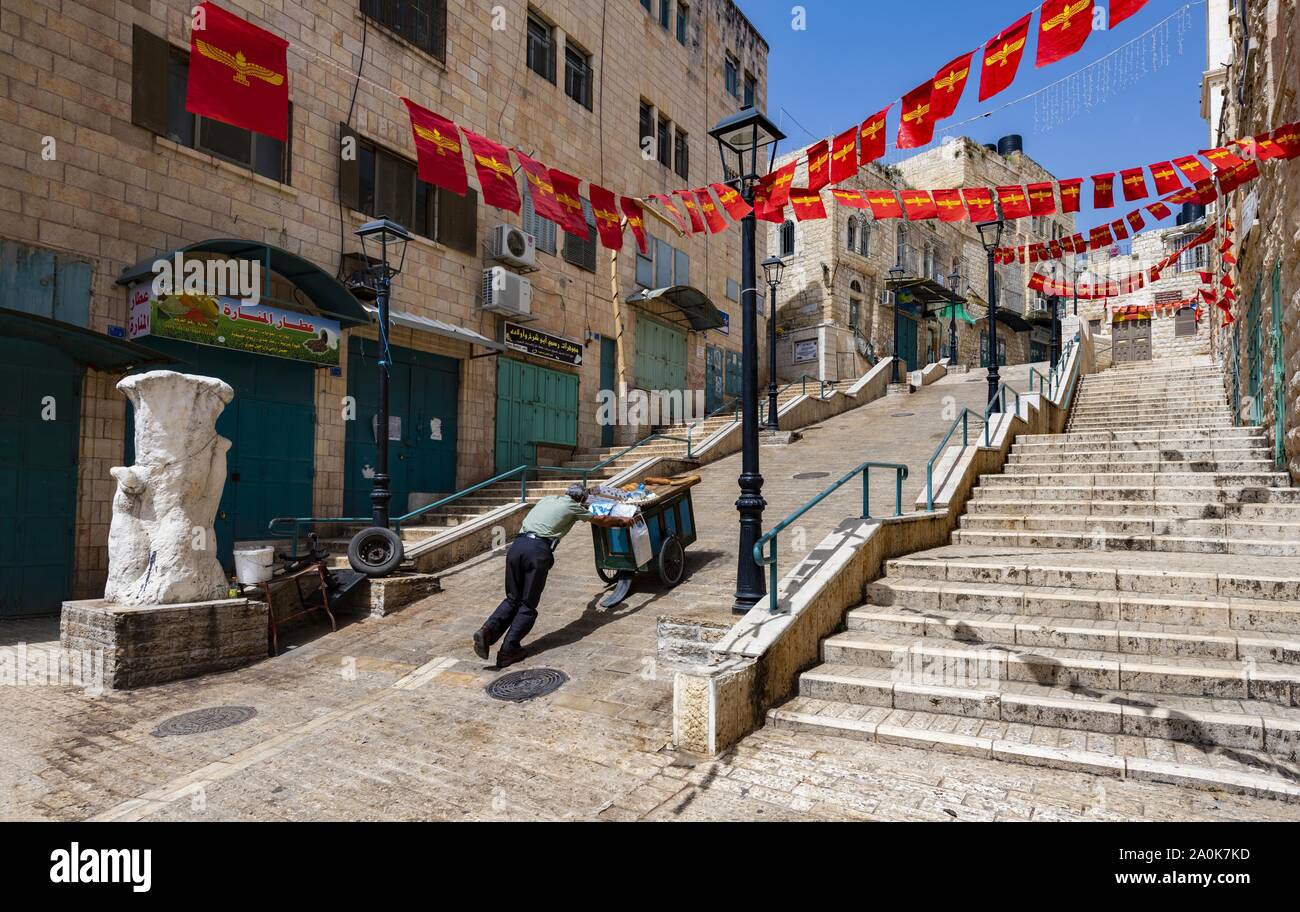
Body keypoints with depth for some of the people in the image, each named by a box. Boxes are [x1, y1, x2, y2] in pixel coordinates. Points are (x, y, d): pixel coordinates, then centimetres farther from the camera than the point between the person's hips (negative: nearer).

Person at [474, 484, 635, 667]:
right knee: (528, 605, 4)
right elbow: (601, 521, 28)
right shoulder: (573, 507, 13)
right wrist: (622, 520, 48)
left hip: (516, 546, 6)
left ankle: (487, 631, -7)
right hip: (538, 551, -6)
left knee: (512, 599, 14)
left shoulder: (546, 500, 30)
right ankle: (508, 650, -1)